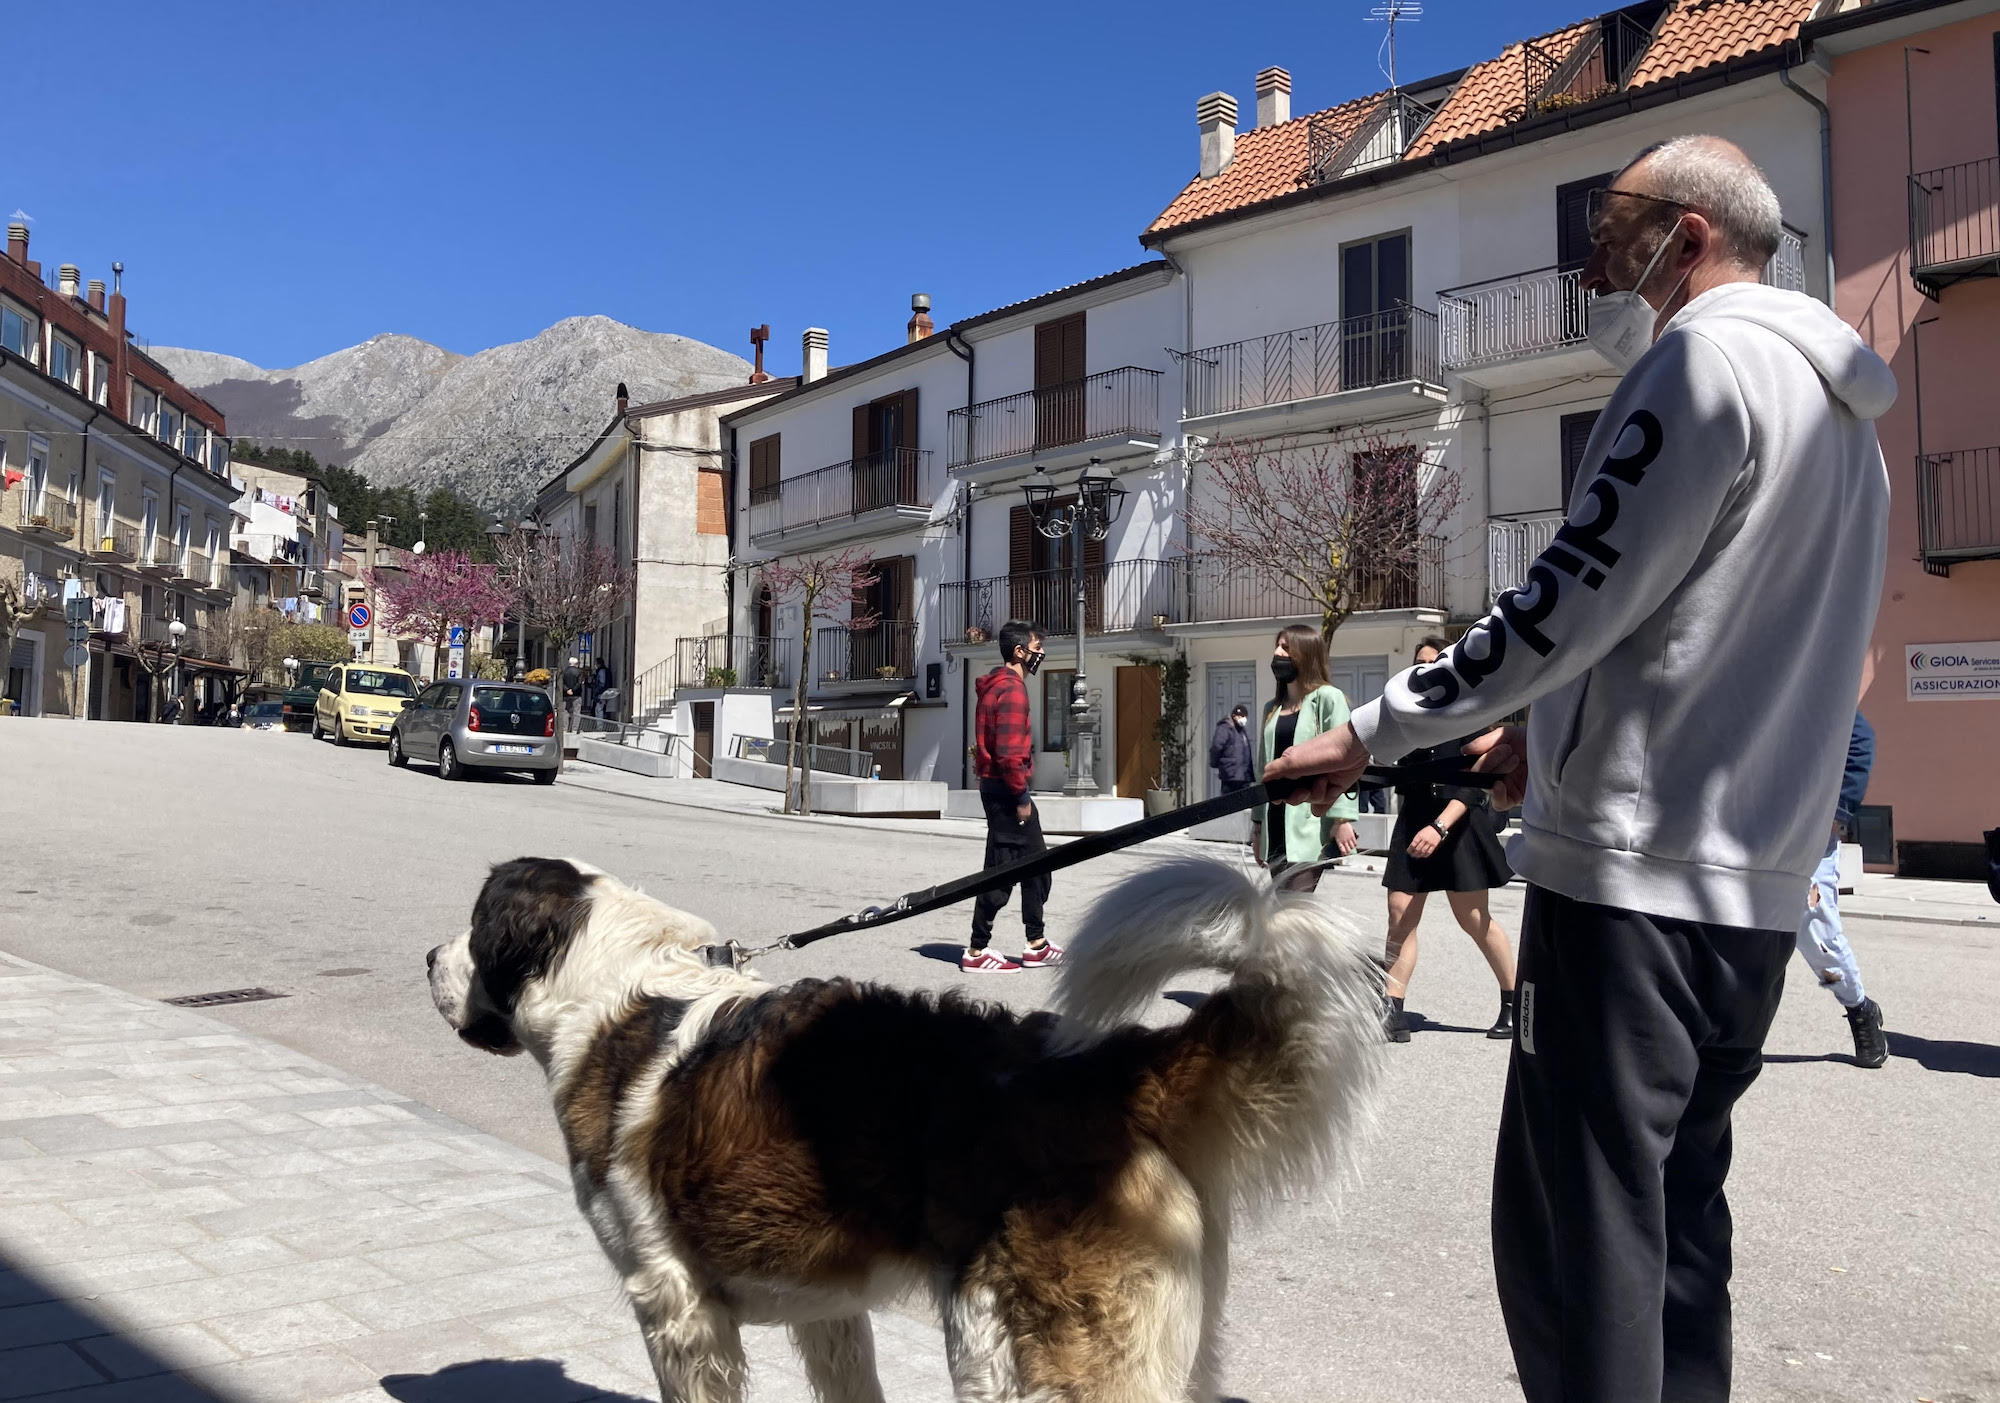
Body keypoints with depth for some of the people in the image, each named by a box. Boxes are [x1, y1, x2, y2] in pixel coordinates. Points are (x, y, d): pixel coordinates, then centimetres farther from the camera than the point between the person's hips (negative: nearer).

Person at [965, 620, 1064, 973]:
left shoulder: (999, 685, 16)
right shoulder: (1012, 689, -16)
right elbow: (1008, 751, -24)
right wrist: (1021, 796, -18)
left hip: (1000, 786, 11)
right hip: (1005, 789, -11)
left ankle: (1037, 946, 22)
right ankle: (977, 951, 4)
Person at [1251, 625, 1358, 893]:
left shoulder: (1327, 698, -2)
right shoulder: (1272, 708, 18)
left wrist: (1342, 818, -17)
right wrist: (1257, 823, 18)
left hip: (1312, 827, -7)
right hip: (1276, 824, 7)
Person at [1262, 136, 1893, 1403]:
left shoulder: (1706, 359, -8)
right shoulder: (1842, 413, 20)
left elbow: (1574, 600, -15)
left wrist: (1370, 735, -9)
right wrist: (1551, 730, 23)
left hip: (1630, 879, -10)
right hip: (1757, 888, 10)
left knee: (1579, 1232, -5)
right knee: (1676, 1211, 16)